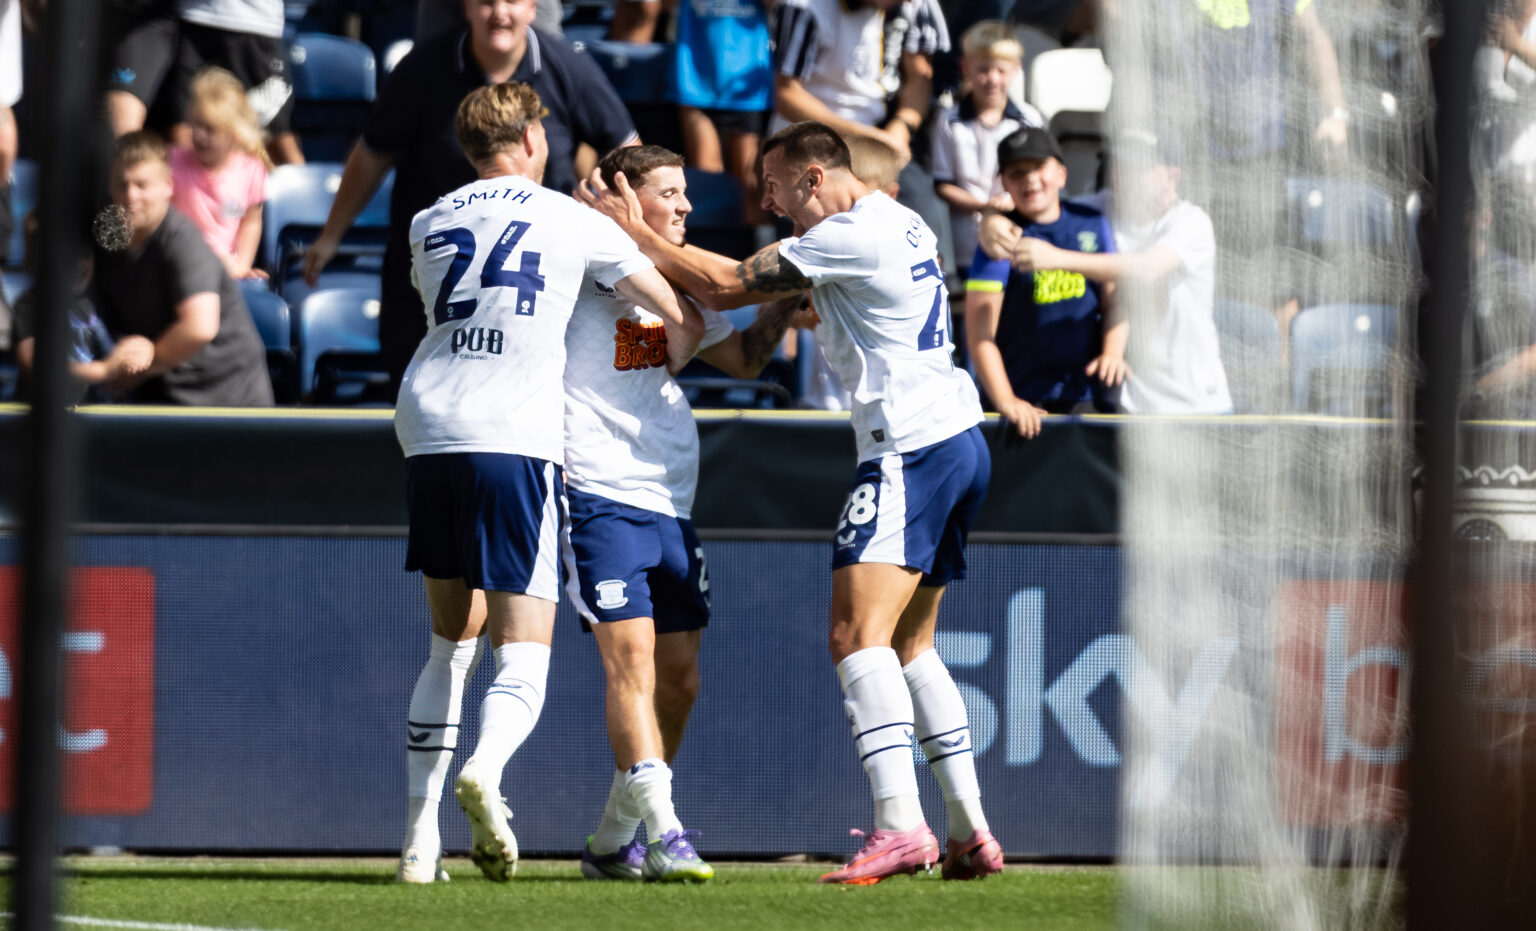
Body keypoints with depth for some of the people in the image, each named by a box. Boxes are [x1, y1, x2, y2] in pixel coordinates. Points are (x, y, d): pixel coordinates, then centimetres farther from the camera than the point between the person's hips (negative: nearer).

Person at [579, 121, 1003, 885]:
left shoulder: (852, 234, -12)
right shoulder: (901, 225, 18)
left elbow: (727, 286, -10)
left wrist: (637, 233, -1)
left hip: (910, 446, -10)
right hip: (956, 441, 10)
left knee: (857, 632, -18)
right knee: (907, 644, 15)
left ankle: (899, 823, -31)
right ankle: (971, 834, 13)